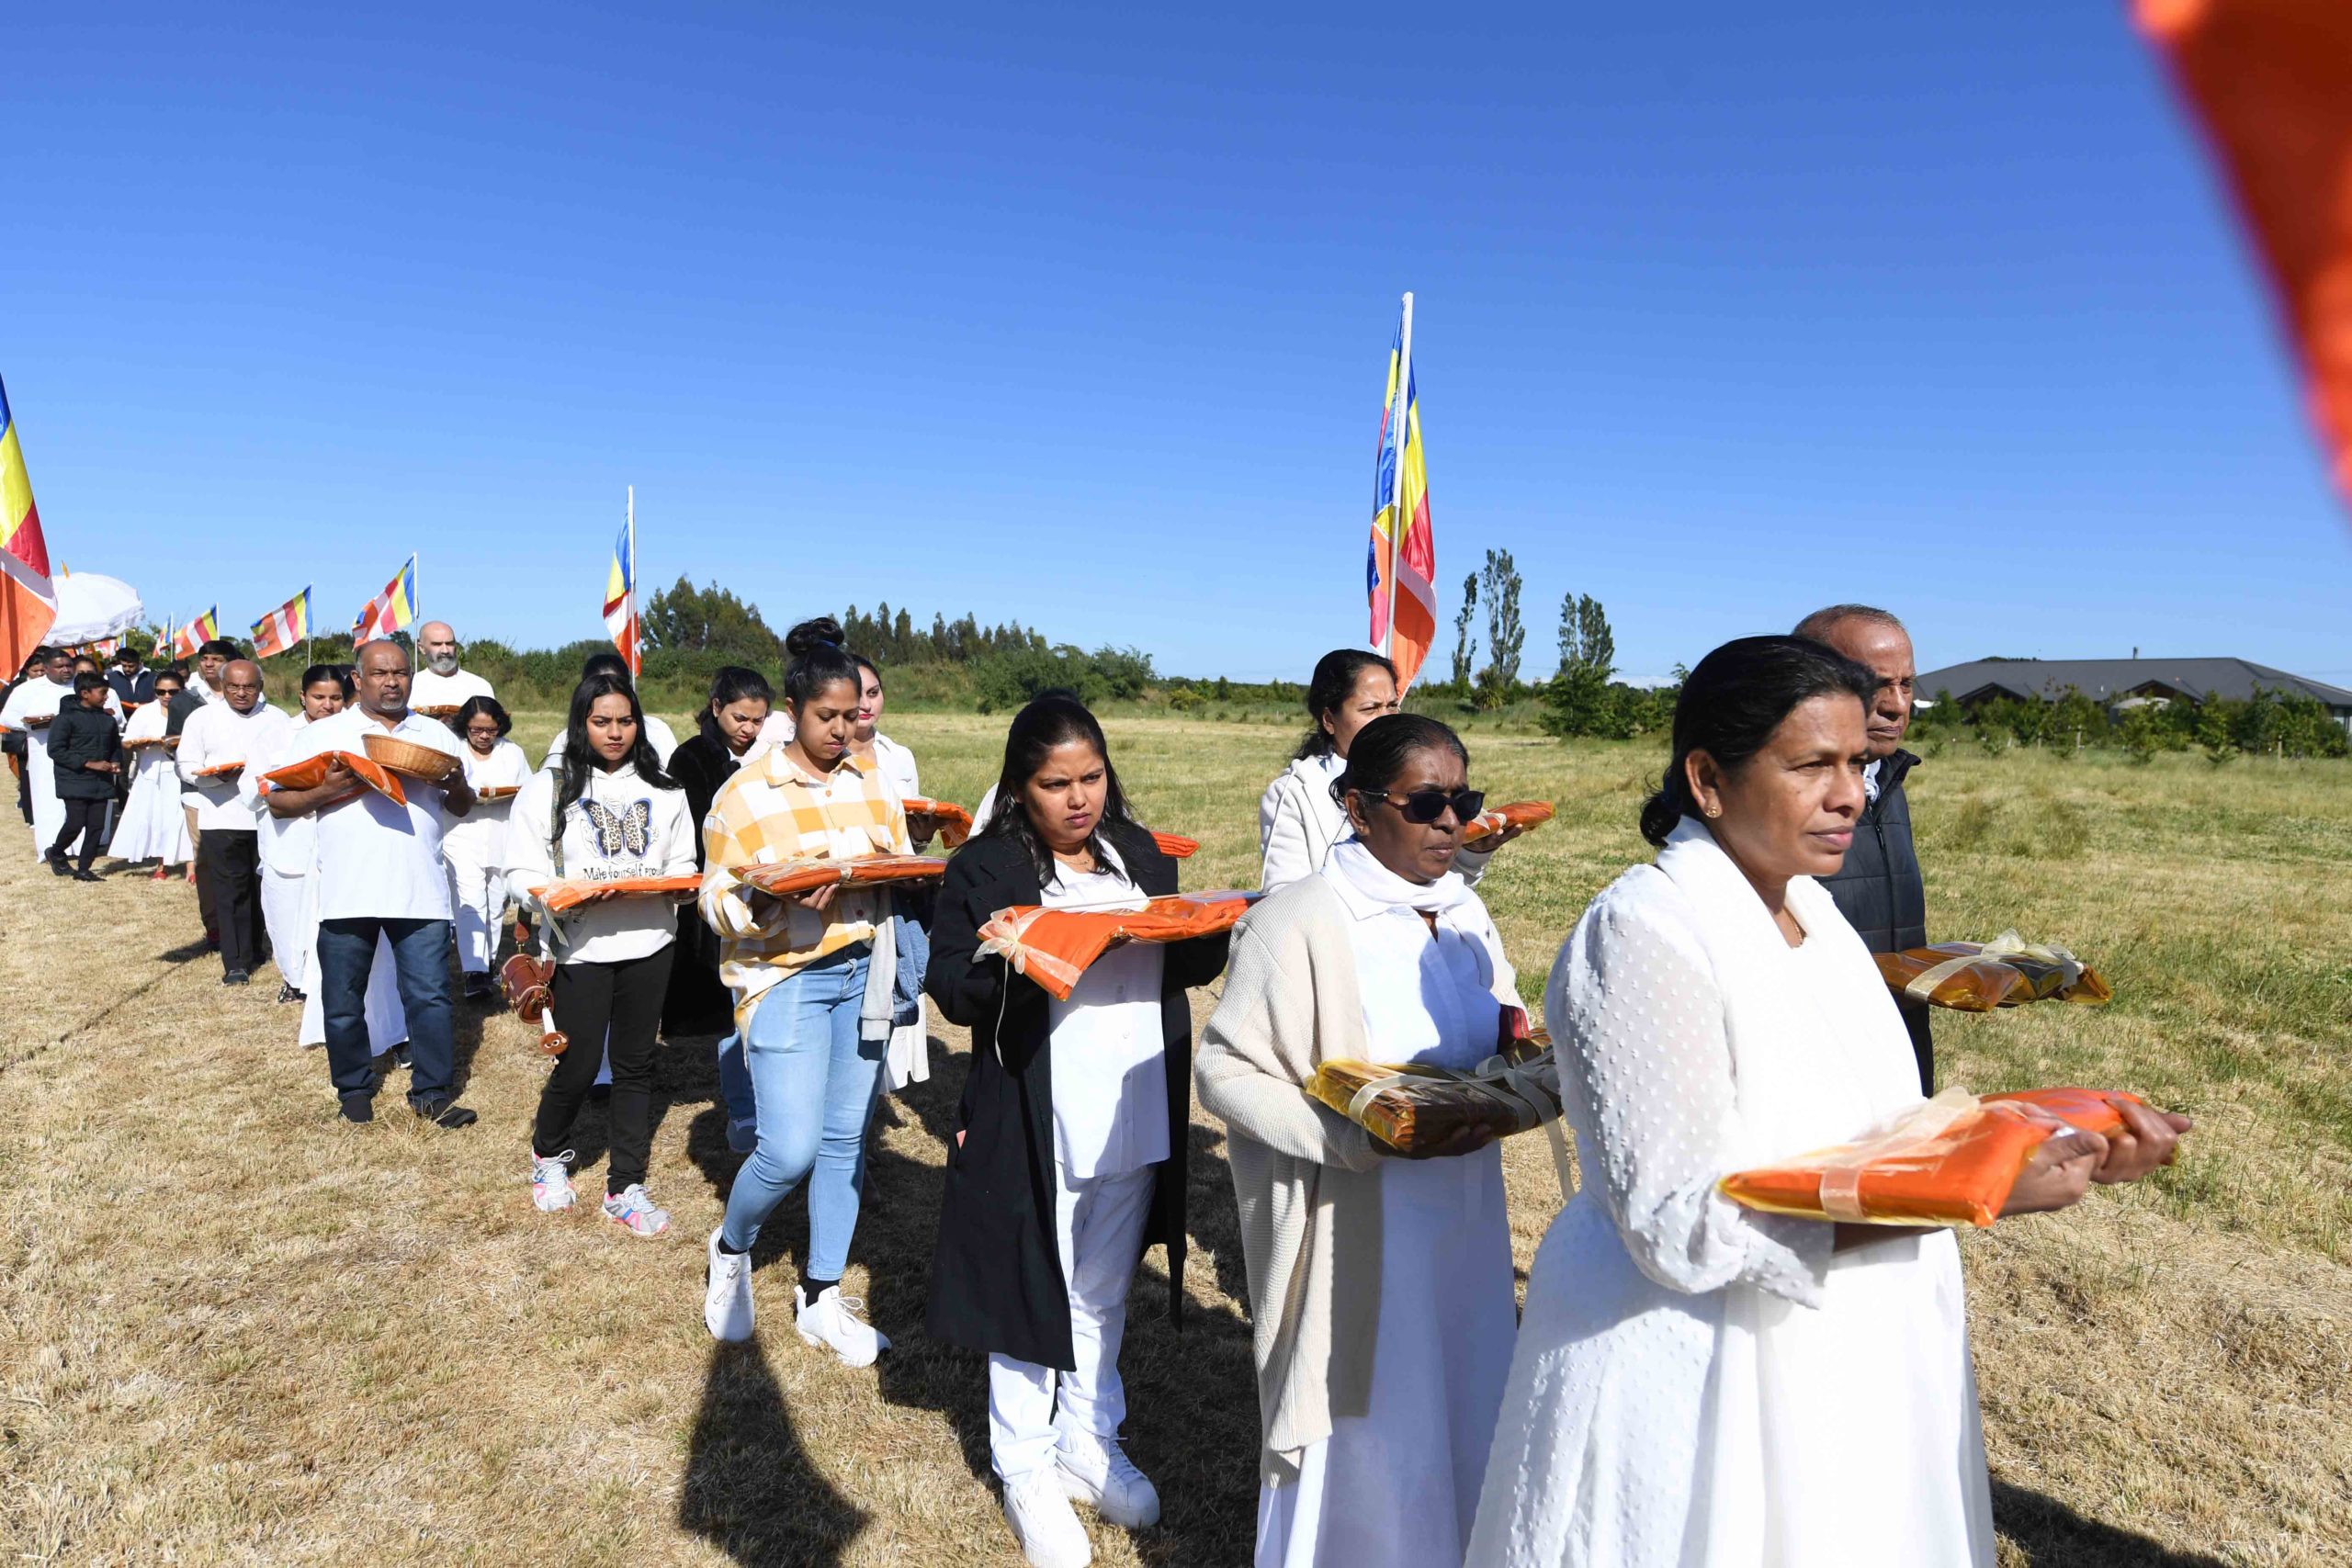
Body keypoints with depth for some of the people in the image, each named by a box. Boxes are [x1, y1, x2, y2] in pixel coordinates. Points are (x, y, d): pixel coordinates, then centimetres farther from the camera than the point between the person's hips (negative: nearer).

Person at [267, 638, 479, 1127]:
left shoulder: (436, 734, 12)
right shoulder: (325, 734, 6)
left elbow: (461, 808, 17)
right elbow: (278, 801, 4)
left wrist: (458, 786, -6)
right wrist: (326, 792, -14)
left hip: (421, 893, 1)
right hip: (346, 895, 0)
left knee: (430, 997, 0)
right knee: (343, 1003, 10)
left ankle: (433, 1092, 12)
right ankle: (354, 1089, 27)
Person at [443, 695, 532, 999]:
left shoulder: (513, 753, 11)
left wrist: (510, 796, -9)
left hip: (503, 839, 3)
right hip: (463, 838, -3)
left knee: (496, 903, 10)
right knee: (470, 903, -13)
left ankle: (487, 962, 28)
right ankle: (474, 972, -19)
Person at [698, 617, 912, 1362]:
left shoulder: (871, 780, 5)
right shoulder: (746, 792, -7)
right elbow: (717, 902, -8)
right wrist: (776, 900, -26)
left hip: (861, 971, 4)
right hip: (783, 975, -4)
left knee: (846, 1138, 8)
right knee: (790, 1149, -11)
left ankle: (821, 1298, 24)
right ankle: (731, 1249, 22)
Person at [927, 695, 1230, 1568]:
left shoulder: (1140, 854, 6)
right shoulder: (985, 869, -8)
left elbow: (1193, 962, 9)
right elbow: (952, 987, -11)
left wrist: (1209, 932, -13)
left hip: (1137, 1124, 4)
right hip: (1034, 1130, -4)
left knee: (1103, 1296, 20)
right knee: (1031, 1293, 10)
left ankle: (1089, 1443, 40)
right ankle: (1026, 1470, 31)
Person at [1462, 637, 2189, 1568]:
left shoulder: (1810, 910, 4)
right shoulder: (1646, 933, -22)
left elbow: (1862, 1132, 8)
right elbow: (1688, 1227, -25)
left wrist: (2055, 1146, -6)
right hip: (1705, 1379, -8)